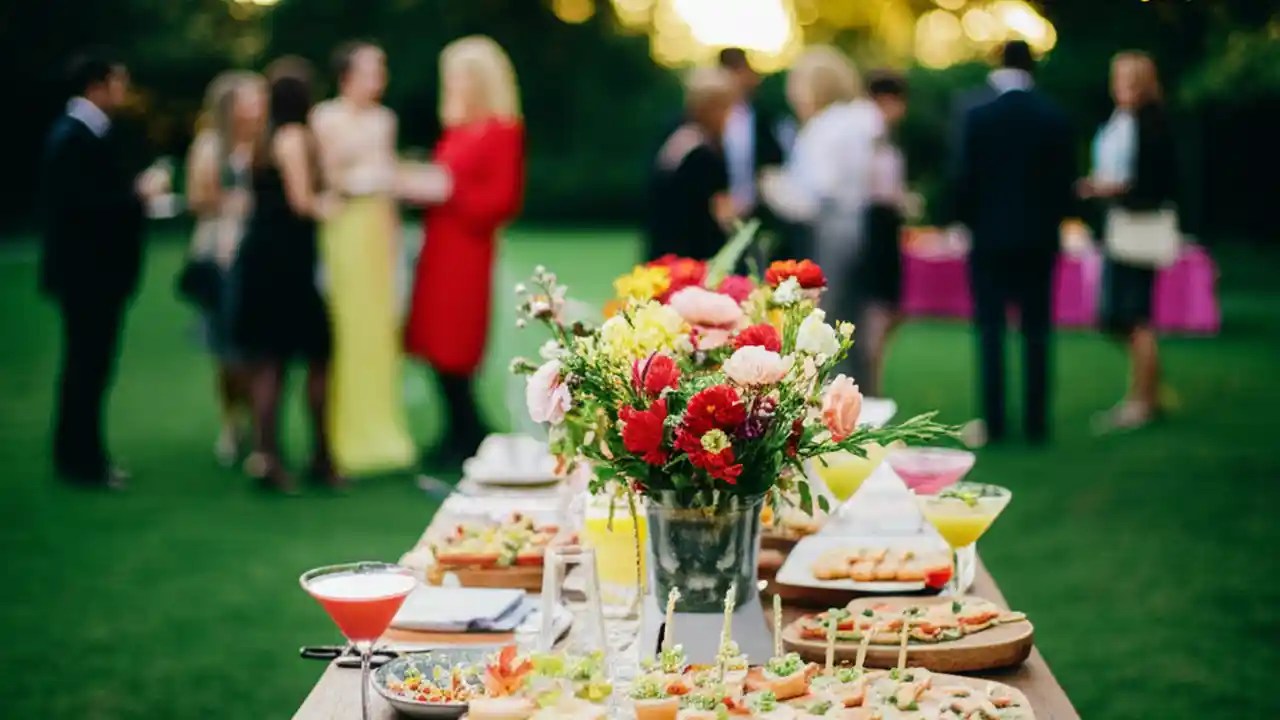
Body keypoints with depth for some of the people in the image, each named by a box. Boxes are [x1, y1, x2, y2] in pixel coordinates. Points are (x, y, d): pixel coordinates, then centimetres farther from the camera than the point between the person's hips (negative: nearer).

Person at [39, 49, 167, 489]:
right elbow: (84, 204, -24)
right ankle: (80, 461, 4)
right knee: (86, 366, -3)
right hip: (85, 272, -10)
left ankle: (82, 456, 22)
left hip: (96, 271, 10)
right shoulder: (73, 138, -17)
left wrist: (137, 191, -1)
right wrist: (140, 194, -16)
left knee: (89, 366, 14)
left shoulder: (89, 134, 12)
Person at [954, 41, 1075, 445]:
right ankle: (1036, 423, 5)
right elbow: (1066, 178, 2)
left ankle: (994, 423, -1)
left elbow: (966, 178, -6)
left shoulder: (979, 117, -7)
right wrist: (1052, 220, 15)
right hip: (1039, 237, 2)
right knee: (1036, 332, 5)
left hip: (990, 234, -2)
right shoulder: (1055, 118, -1)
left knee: (990, 331, 3)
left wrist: (967, 220, 9)